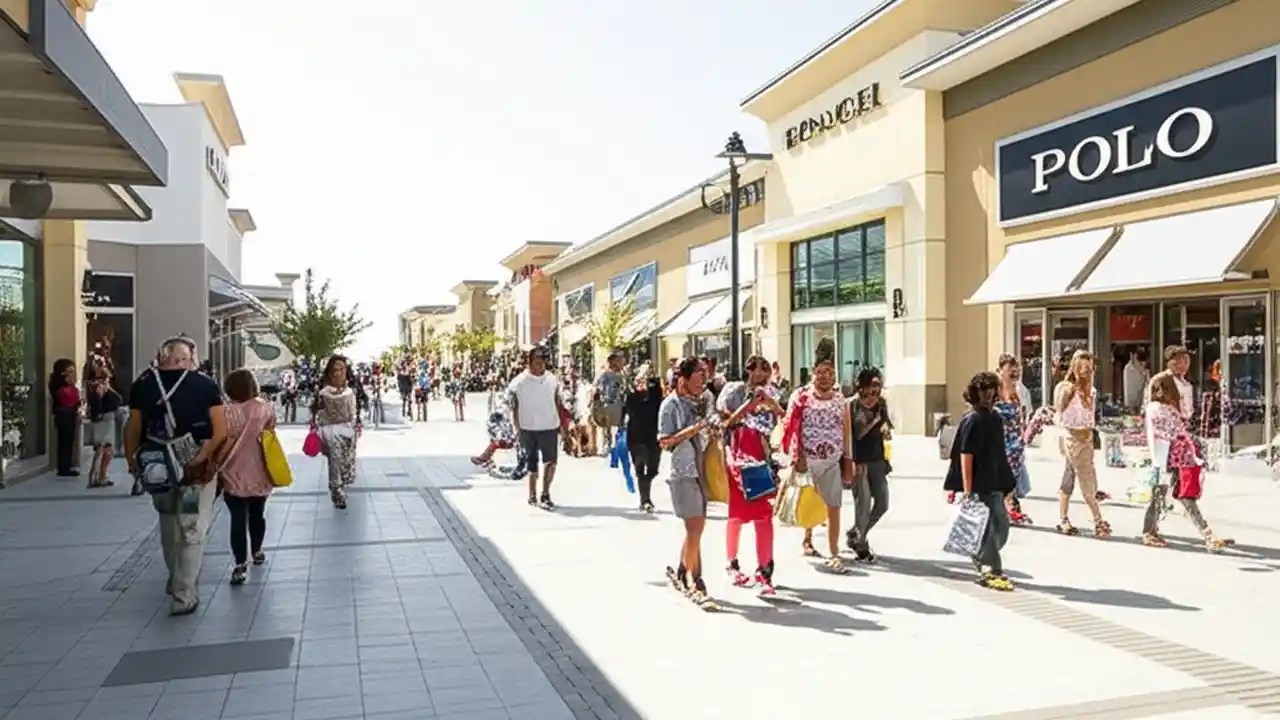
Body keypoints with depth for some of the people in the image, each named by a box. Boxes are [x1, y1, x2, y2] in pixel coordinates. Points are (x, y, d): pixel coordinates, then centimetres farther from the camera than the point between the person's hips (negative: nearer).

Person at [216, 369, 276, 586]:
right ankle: (257, 552, 37)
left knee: (238, 520, -1)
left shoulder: (228, 412, -13)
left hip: (235, 476, -4)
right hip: (260, 476, 4)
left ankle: (241, 565, -6)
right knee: (257, 515, 21)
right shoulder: (266, 410, -3)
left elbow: (224, 444, -13)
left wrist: (216, 466, -1)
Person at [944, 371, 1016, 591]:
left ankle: (981, 558, 35)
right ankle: (990, 571, 7)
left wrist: (1006, 481, 17)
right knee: (992, 526, -4)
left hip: (994, 482, 9)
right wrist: (967, 490, -20)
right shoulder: (973, 419, -13)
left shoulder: (995, 417, 11)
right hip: (979, 484, -9)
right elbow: (965, 455, -17)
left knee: (1001, 525, 15)